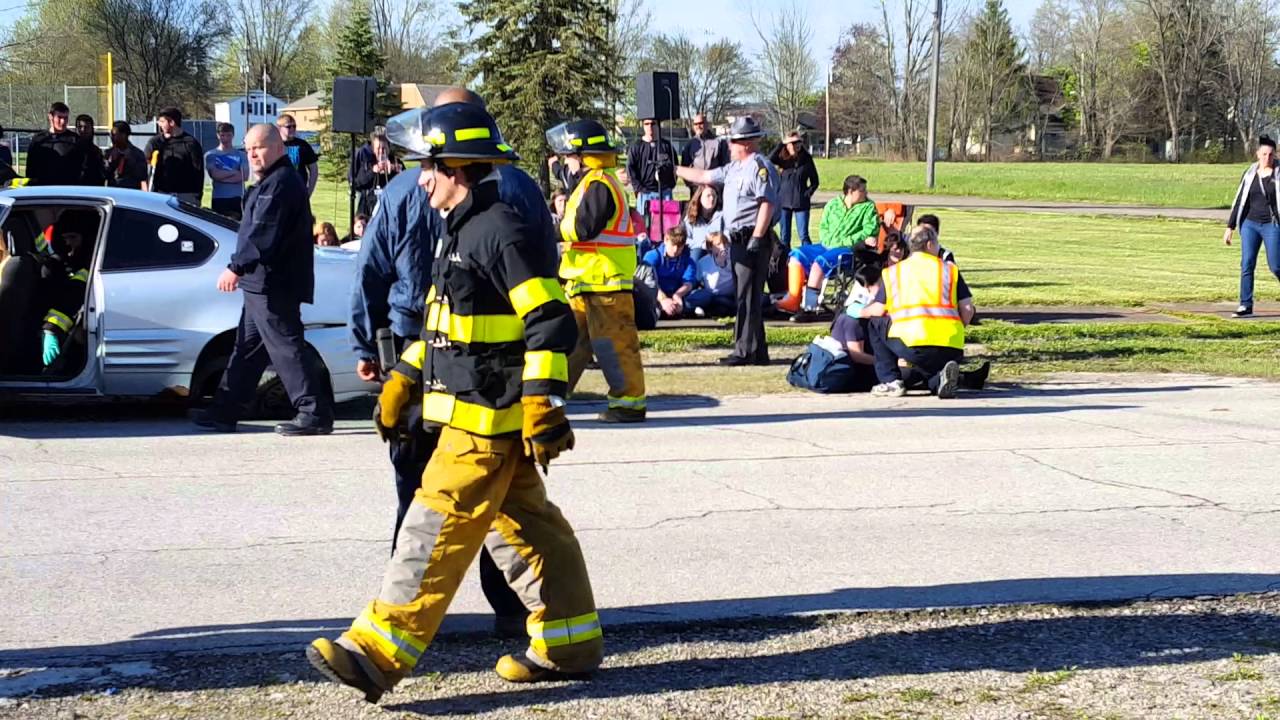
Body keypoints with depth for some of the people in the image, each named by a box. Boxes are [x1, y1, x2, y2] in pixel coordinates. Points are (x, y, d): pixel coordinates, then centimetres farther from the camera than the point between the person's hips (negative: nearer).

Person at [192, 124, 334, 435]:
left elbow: (263, 234, -24)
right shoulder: (270, 182, 21)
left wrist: (236, 267, -25)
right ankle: (224, 410, 23)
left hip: (273, 285, -11)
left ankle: (315, 413, -10)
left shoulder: (281, 183, -15)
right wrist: (242, 270, 25)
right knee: (247, 346, 15)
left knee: (286, 346, -11)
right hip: (261, 284, 11)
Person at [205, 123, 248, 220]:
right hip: (219, 198, -1)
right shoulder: (210, 155, 6)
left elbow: (245, 176, -3)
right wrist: (234, 172, -3)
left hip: (238, 198, 1)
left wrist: (223, 177, -7)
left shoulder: (240, 155, 9)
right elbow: (215, 174, -8)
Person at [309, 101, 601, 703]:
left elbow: (551, 324, -21)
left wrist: (543, 406, -24)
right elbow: (443, 320, 26)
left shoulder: (502, 233, -17)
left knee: (438, 528, -10)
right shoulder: (460, 231, 16)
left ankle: (378, 652, -11)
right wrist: (401, 380, 23)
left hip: (487, 419, -10)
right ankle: (568, 643, 22)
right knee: (523, 525, 14)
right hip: (476, 417, 10)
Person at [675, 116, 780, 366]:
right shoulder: (734, 168, 19)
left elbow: (767, 204, -19)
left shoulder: (760, 167, -11)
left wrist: (756, 239, -24)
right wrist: (674, 170, 31)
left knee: (748, 296, -9)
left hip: (753, 241, -10)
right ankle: (758, 352, 16)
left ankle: (746, 351, -7)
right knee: (748, 296, 11)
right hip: (739, 240, 10)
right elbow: (703, 177, 29)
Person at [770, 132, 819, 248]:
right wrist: (781, 144, -18)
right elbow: (770, 160, -20)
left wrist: (808, 193, -6)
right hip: (784, 202, 2)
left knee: (803, 236, -5)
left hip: (801, 203, -1)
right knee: (784, 236, 7)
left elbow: (814, 181, 8)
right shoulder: (782, 159, 2)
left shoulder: (806, 160, 2)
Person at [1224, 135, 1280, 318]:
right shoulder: (1250, 174, 6)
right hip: (1250, 224, 3)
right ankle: (1246, 305, -1)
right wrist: (1230, 227, 8)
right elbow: (1239, 200, 9)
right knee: (1246, 264, -4)